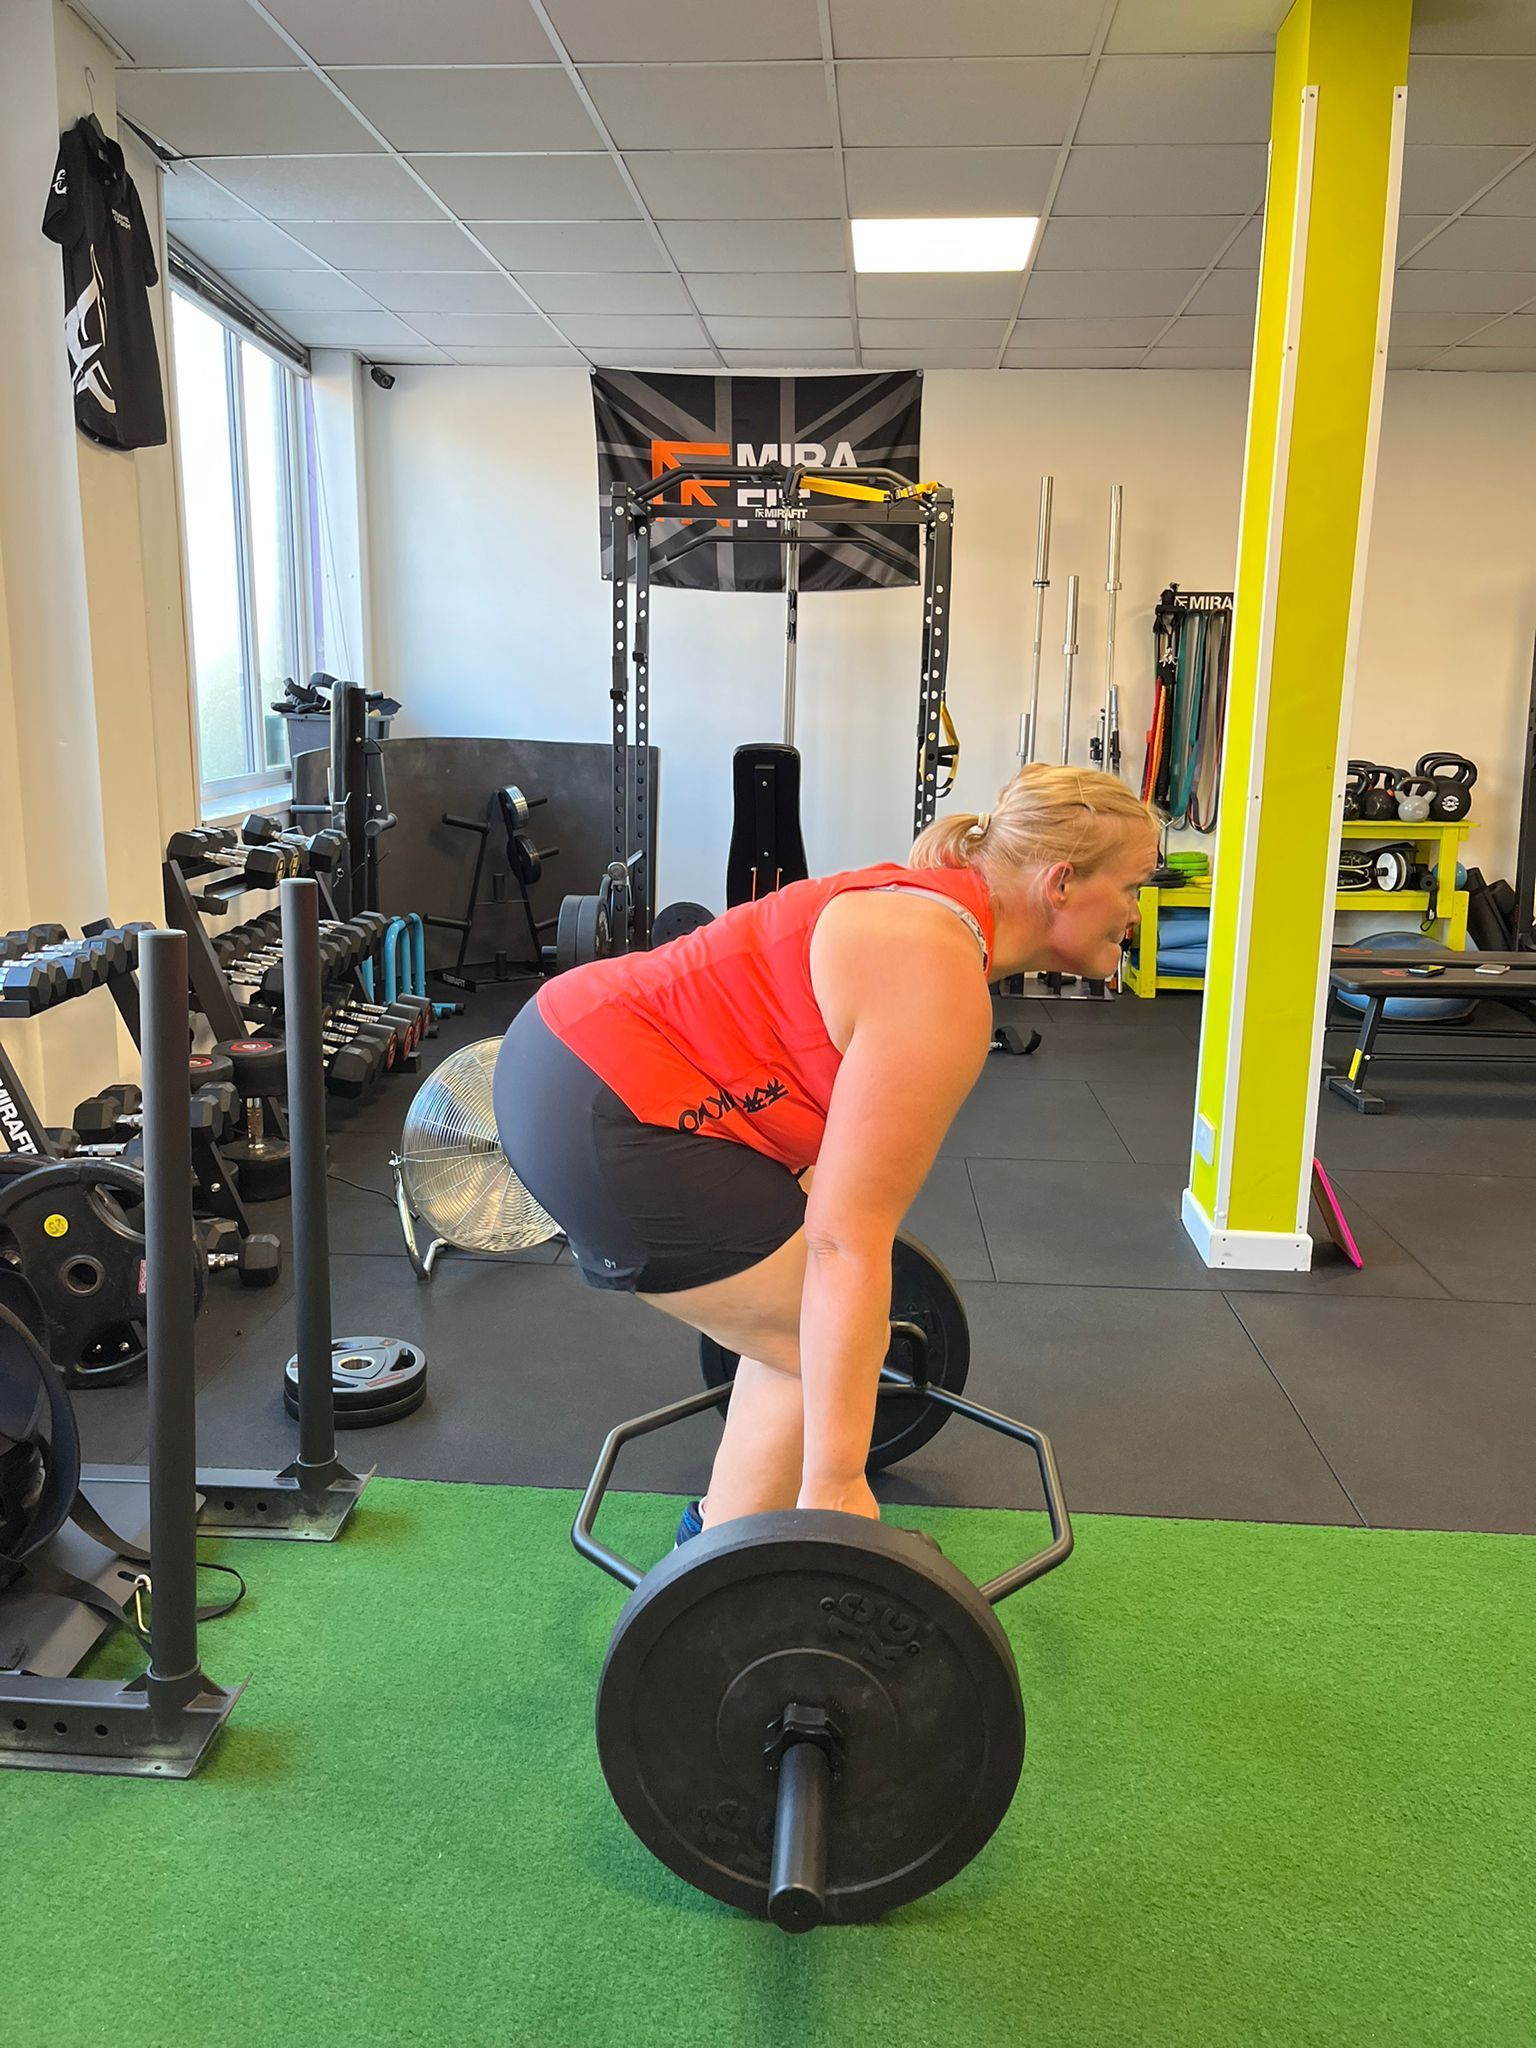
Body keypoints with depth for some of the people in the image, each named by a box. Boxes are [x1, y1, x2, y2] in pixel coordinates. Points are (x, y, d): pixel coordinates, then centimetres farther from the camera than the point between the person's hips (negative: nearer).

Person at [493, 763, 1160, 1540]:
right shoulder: (940, 985, -18)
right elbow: (847, 1240, -21)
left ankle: (720, 1527, 33)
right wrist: (834, 1486, -17)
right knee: (824, 1346, -1)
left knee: (810, 1319, 18)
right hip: (598, 1117, -10)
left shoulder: (933, 906, 11)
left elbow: (854, 1141, 23)